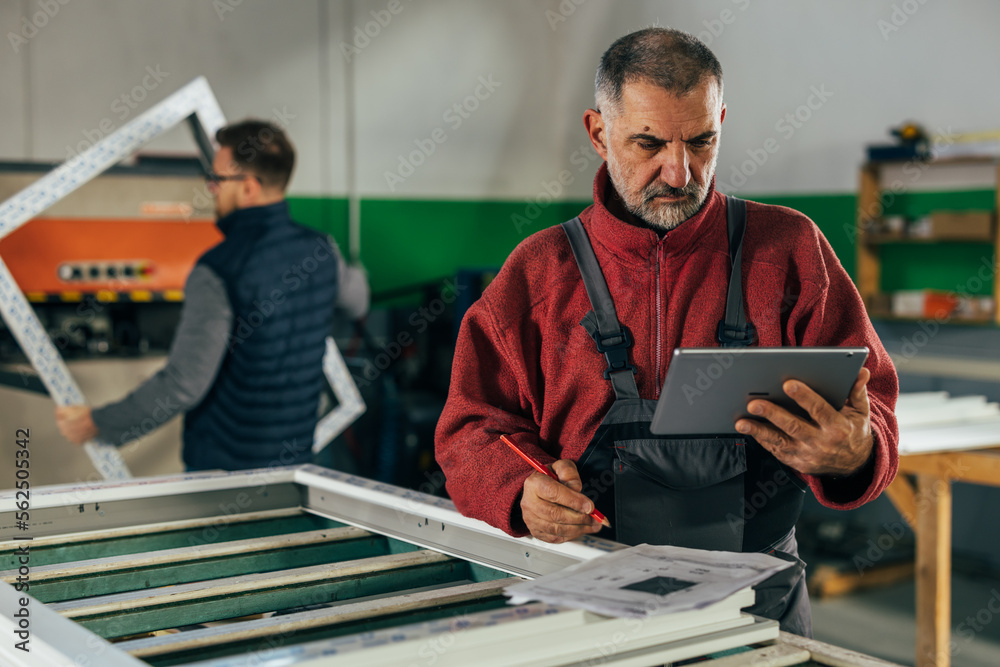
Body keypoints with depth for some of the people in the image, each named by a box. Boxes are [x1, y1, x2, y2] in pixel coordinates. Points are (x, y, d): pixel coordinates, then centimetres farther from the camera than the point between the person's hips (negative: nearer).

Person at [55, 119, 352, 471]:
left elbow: (183, 385, -23)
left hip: (225, 463, -6)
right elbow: (355, 302, 22)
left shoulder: (218, 271, -22)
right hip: (298, 456, 6)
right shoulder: (321, 248, -2)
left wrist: (97, 424, -12)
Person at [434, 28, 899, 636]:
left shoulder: (788, 250, 8)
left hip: (756, 594, 1)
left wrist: (852, 453, -19)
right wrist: (522, 493, -14)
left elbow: (870, 407, 5)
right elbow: (473, 427, 8)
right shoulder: (539, 272, 8)